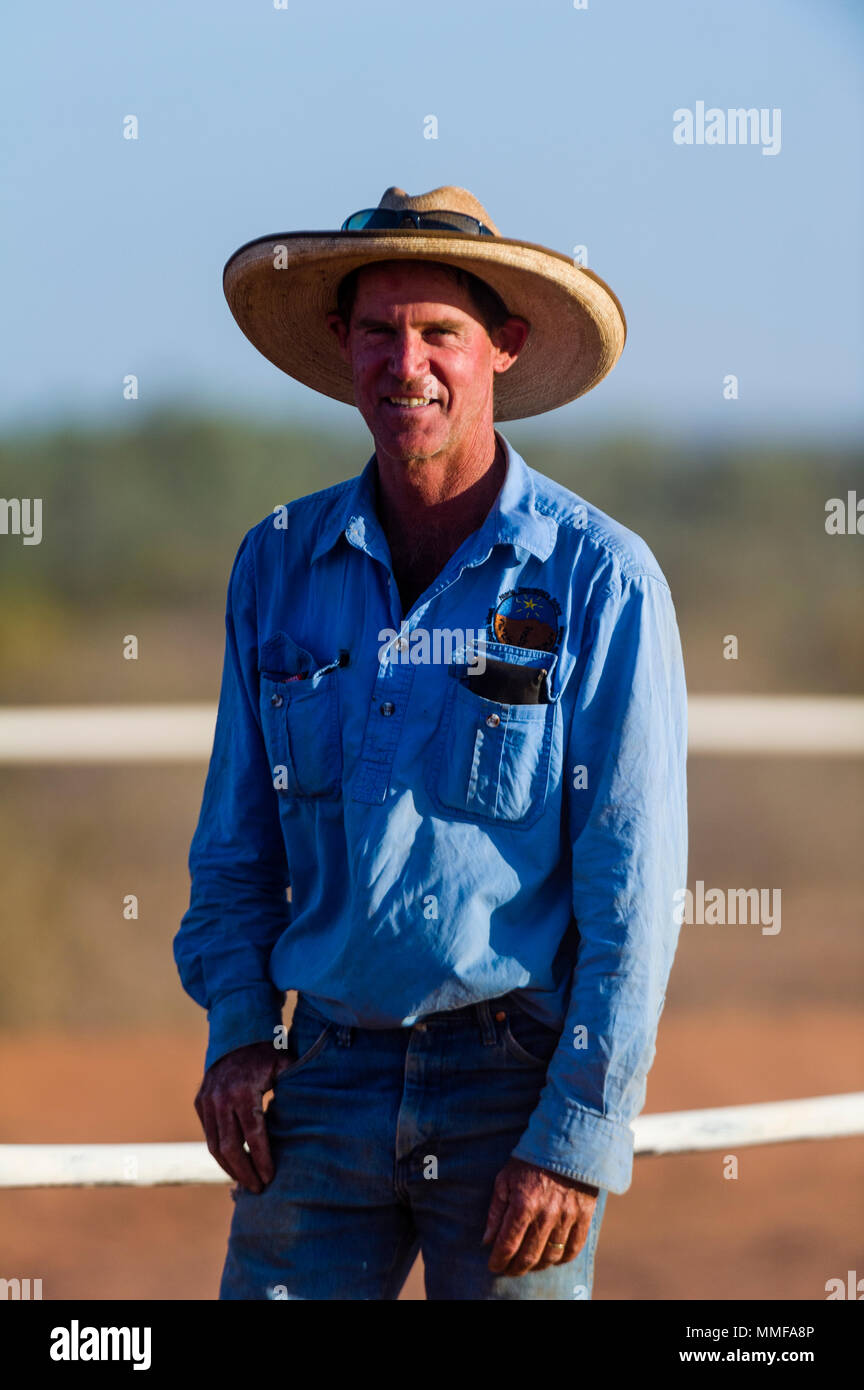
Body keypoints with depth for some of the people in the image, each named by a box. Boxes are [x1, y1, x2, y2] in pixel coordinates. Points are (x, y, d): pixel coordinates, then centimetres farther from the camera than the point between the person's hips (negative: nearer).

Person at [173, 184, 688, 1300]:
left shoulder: (600, 579, -7)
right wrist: (238, 1031, 1)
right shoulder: (278, 564, 6)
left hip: (520, 1083, -3)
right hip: (330, 1076, 3)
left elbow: (633, 886, -9)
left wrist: (578, 1139, -13)